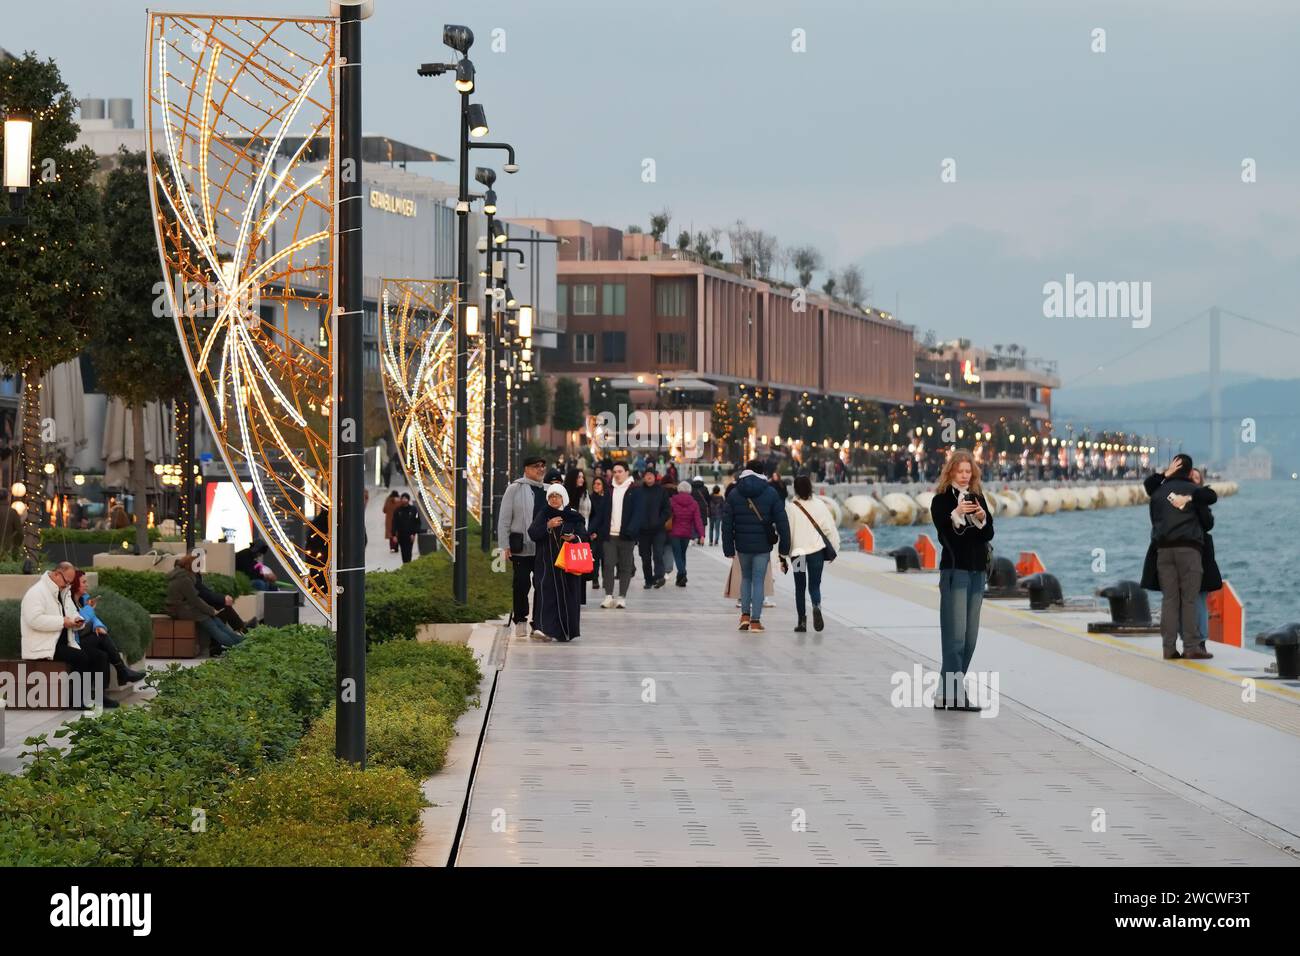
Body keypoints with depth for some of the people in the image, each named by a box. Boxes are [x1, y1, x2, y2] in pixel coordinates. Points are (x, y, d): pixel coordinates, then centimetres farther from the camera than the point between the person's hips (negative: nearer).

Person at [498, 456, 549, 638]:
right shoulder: (515, 489, -2)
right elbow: (504, 519, -3)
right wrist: (505, 545, -7)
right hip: (521, 546, -3)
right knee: (522, 584, 1)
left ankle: (538, 623, 11)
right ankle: (520, 620, 16)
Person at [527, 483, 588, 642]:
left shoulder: (573, 516, 5)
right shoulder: (543, 515, 5)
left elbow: (584, 535, 3)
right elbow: (532, 533, -5)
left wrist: (574, 537, -18)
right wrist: (548, 526, -19)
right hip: (547, 562, -1)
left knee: (568, 594, 2)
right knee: (547, 592, -11)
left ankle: (567, 630, 13)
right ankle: (546, 629, -17)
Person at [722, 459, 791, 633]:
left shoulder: (734, 494, 1)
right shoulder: (770, 493, -4)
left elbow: (727, 523, 0)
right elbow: (782, 522, -5)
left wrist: (728, 548, 4)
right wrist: (784, 547, 1)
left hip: (742, 545, 2)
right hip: (763, 545, -2)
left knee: (746, 578, 20)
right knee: (758, 581, 3)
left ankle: (745, 615, 13)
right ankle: (755, 621, 1)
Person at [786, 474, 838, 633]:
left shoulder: (790, 507, -7)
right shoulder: (819, 505, -1)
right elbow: (829, 528, 1)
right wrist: (833, 549, 12)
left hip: (798, 551, -1)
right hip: (817, 549, 1)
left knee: (799, 587, 11)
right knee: (814, 584, 5)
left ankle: (802, 620, 10)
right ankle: (816, 606, -27)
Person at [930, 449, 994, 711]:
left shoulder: (977, 498, 12)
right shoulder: (942, 500, -3)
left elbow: (988, 534, 6)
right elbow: (944, 534, -14)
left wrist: (981, 517, -13)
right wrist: (956, 515, -30)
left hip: (977, 571, 6)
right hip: (954, 570, -6)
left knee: (970, 635, 5)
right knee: (955, 634, -12)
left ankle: (947, 692, 9)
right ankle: (953, 695, -17)